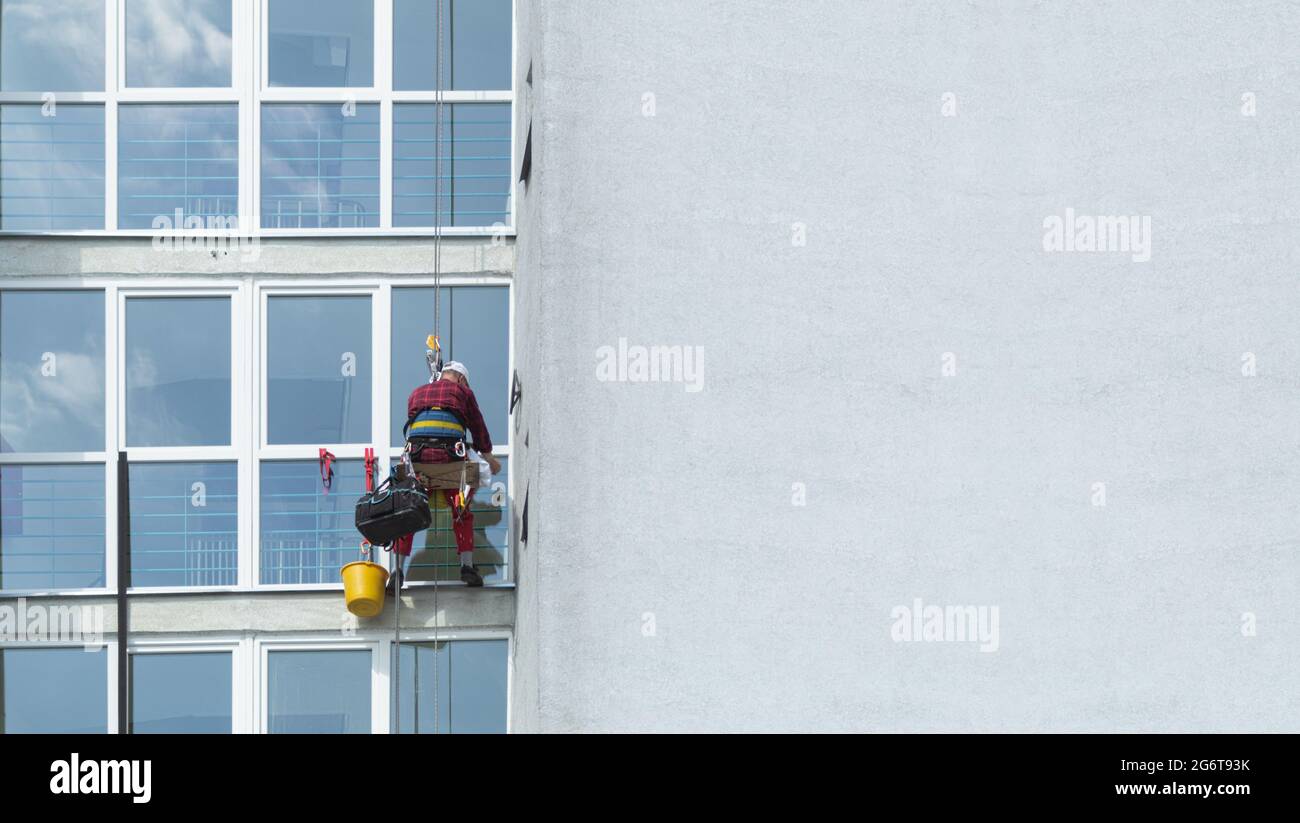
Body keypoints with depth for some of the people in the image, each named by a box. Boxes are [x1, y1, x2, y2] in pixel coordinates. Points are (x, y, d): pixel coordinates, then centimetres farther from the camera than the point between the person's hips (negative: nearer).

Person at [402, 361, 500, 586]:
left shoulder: (416, 393, 29)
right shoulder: (462, 391, 19)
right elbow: (478, 427, 24)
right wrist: (489, 458, 38)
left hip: (416, 453, 2)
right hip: (450, 455, -2)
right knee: (462, 513, 8)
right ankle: (467, 566, 0)